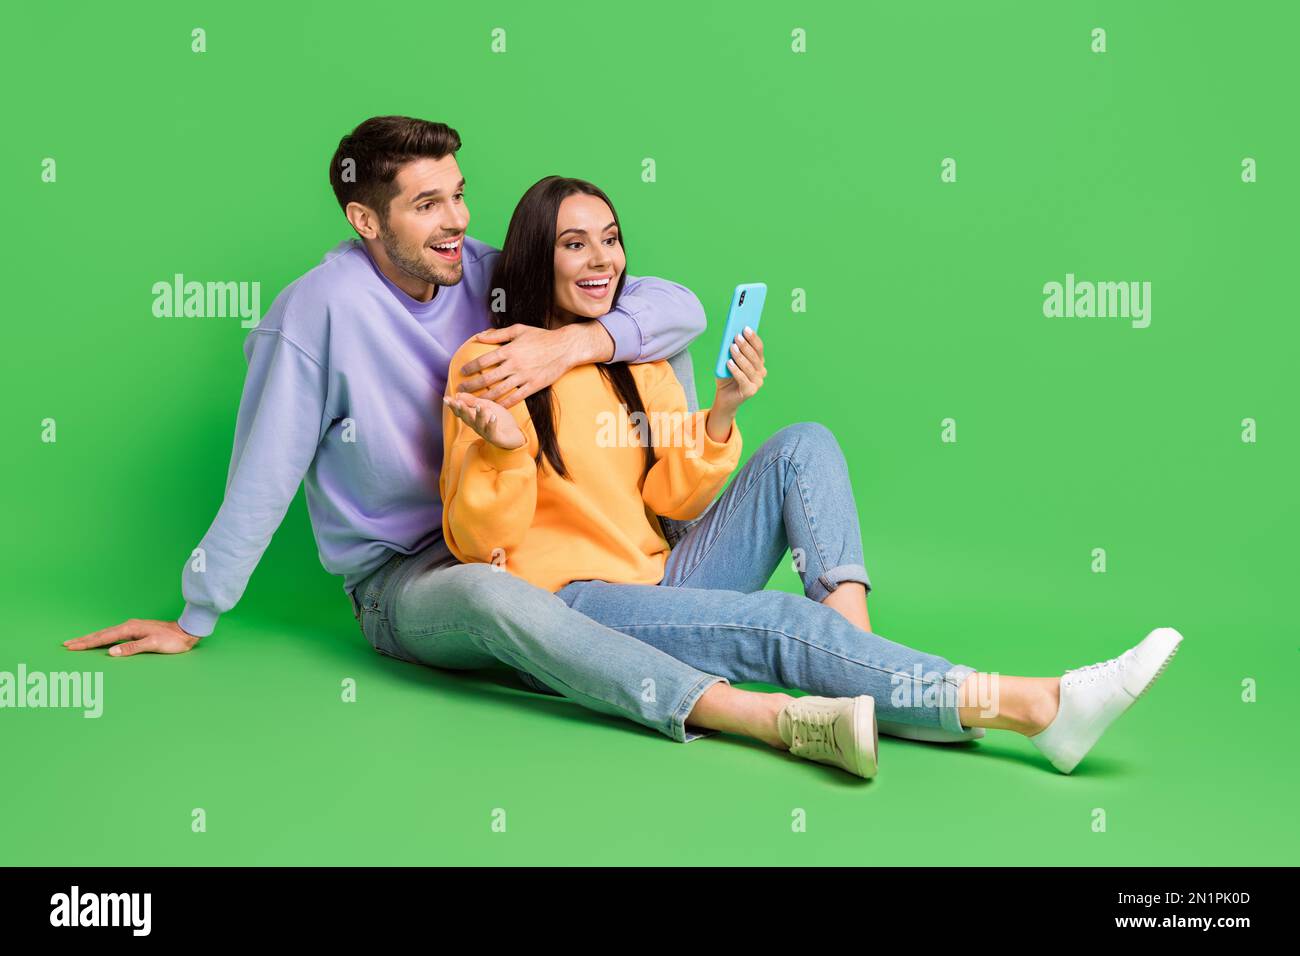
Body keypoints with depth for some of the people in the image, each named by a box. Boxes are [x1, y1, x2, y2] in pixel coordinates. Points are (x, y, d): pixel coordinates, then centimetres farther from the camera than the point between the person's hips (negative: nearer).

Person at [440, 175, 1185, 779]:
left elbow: (675, 500, 7)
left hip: (662, 583, 7)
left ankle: (859, 661, -27)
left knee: (803, 446, -10)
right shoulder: (491, 362, -5)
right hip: (569, 603, -6)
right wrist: (503, 449, -28)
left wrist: (721, 416, -10)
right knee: (783, 622, -29)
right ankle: (1036, 708, -31)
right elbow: (477, 542, -9)